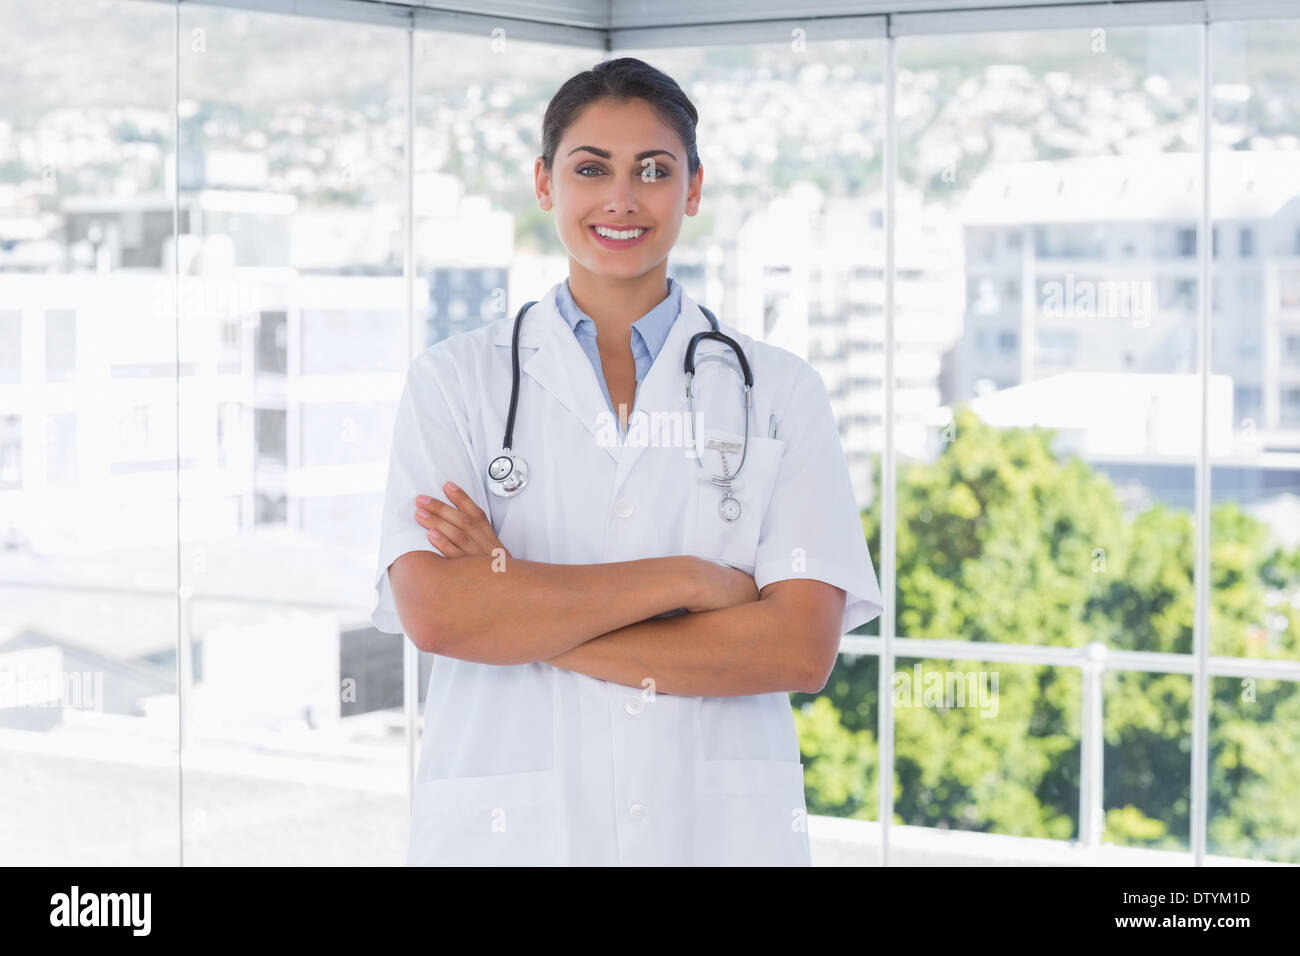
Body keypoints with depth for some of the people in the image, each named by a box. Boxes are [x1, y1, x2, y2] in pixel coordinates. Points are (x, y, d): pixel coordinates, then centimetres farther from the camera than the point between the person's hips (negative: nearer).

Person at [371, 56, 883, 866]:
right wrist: (684, 579, -13)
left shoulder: (777, 390, 3)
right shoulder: (455, 381, 2)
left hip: (722, 830, 1)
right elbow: (433, 612, -13)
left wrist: (521, 610, -12)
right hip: (508, 831, 0)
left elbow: (802, 648, -9)